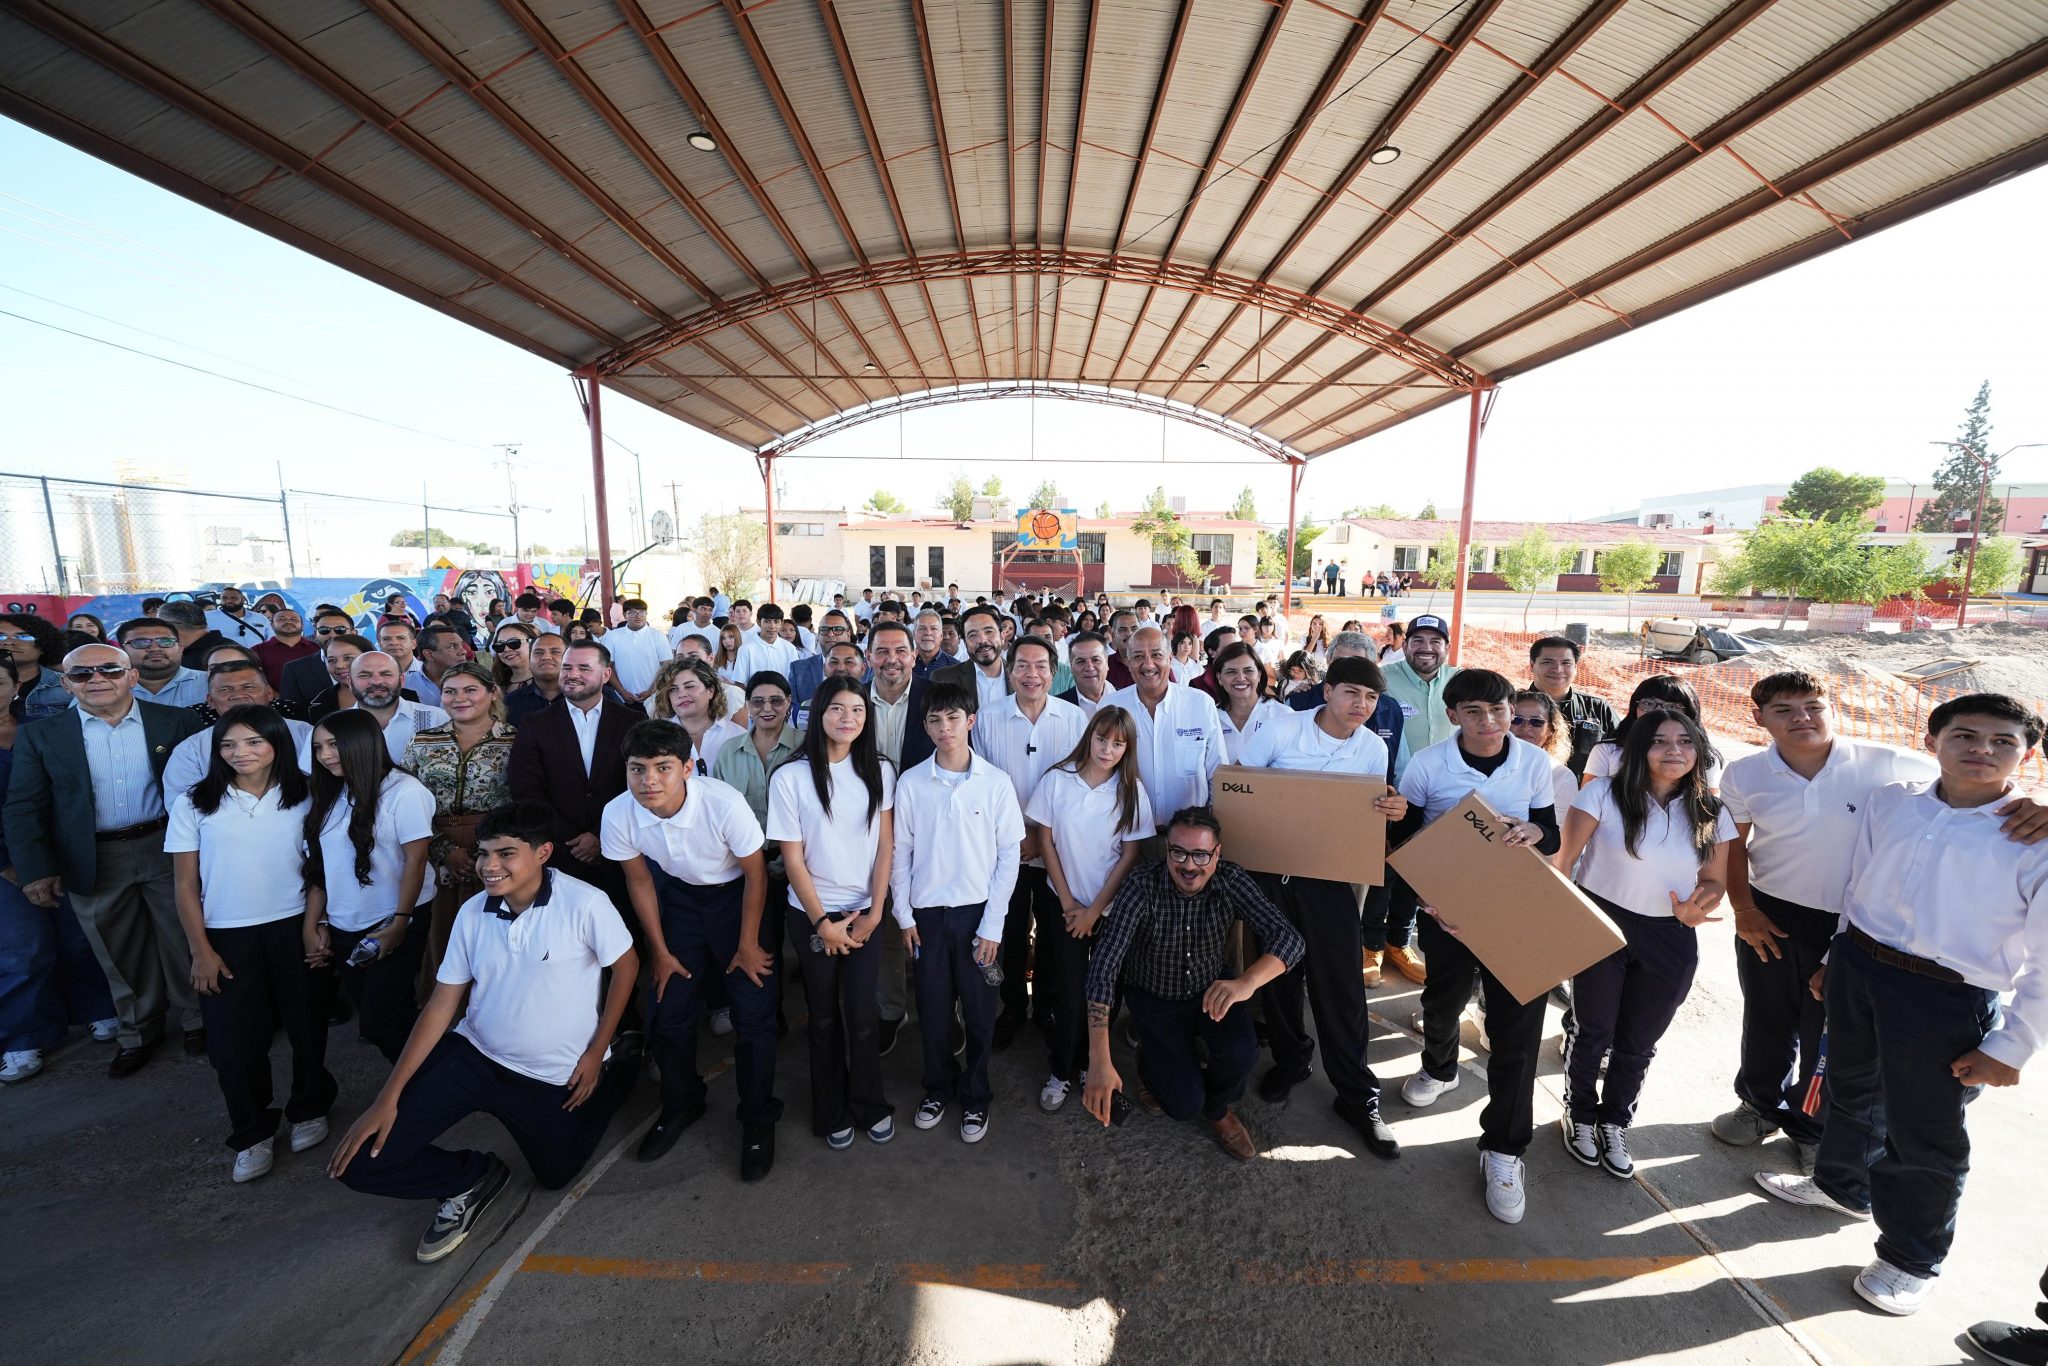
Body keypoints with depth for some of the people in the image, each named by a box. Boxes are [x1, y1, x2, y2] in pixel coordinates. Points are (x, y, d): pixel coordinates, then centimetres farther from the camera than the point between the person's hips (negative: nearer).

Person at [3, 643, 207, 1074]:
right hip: (93, 861, 1)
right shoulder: (39, 735, -1)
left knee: (185, 941, 11)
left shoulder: (176, 722, -4)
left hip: (167, 849, -1)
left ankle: (198, 1017, 30)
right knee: (119, 955, 14)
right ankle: (138, 1031, 32)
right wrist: (36, 870, -8)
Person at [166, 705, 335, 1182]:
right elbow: (186, 884, 0)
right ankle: (252, 1134, 25)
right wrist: (200, 949, -4)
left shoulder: (302, 799, -3)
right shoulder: (194, 803, -3)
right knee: (233, 1038, 6)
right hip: (225, 937, 0)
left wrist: (312, 928, -9)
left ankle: (309, 1110, 32)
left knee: (307, 1026, 11)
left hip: (291, 930, 0)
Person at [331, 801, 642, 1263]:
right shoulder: (472, 912, -9)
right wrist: (388, 1098, -7)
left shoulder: (584, 904, -24)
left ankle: (622, 1062, 37)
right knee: (360, 1162, -9)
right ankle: (474, 1178, 16)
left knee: (557, 1175, 18)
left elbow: (626, 965, -11)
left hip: (553, 1075, -3)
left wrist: (595, 1052, -9)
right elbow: (442, 1005, -3)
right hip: (473, 1056, 3)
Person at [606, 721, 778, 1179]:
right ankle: (680, 1105, 38)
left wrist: (747, 945, -10)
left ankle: (758, 1120, 20)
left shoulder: (724, 803, -35)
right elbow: (640, 882, -4)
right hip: (678, 897, 4)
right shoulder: (618, 815, -23)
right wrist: (660, 951, 2)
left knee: (754, 1012, -4)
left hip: (736, 895, -3)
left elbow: (756, 874, -19)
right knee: (668, 1012, 9)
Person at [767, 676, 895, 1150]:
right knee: (824, 1016, 13)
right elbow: (792, 859, -8)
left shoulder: (879, 772, -2)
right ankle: (832, 1112, 35)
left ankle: (870, 1105, 29)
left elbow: (885, 846, -1)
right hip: (813, 914, -1)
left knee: (861, 1015, 3)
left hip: (865, 913, 1)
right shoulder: (790, 777, -10)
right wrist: (823, 923, -8)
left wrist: (873, 913, -6)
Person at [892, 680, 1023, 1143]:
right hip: (927, 913, 1)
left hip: (977, 913, -1)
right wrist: (904, 915, 0)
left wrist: (992, 925, -7)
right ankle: (938, 1087, 37)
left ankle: (975, 1096, 33)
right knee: (932, 1009, 12)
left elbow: (1009, 856, -5)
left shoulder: (997, 782, -8)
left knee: (979, 1011, 10)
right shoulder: (911, 783, -4)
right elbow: (899, 853, 2)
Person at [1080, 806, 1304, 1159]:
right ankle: (1153, 1061, 22)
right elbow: (1103, 967, -33)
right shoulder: (1141, 887, -29)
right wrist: (1099, 1061, -42)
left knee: (1241, 1052, -25)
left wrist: (1246, 982, -52)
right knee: (1184, 1102, -14)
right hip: (1154, 999, -2)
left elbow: (1289, 939, -31)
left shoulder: (1231, 881, -22)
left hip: (1212, 991, 2)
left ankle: (1217, 1109, 11)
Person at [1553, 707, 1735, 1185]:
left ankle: (1614, 1123, 40)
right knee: (1592, 1033, 11)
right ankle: (1580, 1116, 36)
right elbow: (1563, 863, -11)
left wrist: (1697, 907, -14)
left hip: (1671, 940, 4)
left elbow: (1715, 880, 7)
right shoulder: (1604, 794, -13)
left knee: (1638, 1043, 17)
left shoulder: (1713, 814, -1)